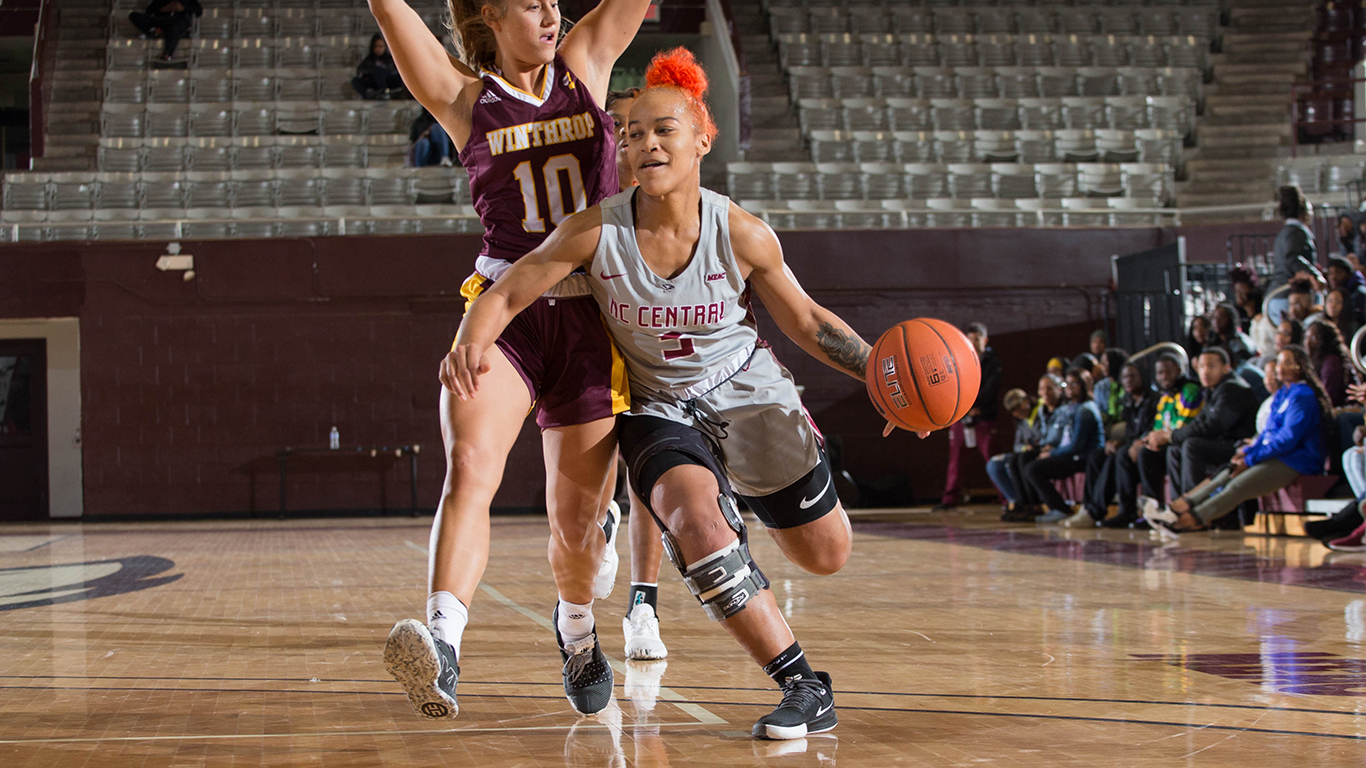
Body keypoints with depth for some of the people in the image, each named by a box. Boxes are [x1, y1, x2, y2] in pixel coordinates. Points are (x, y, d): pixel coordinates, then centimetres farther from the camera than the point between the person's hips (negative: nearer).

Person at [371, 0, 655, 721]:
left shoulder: (586, 62, 10)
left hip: (591, 318, 1)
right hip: (503, 311, -1)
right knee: (470, 464, -29)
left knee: (576, 526, 4)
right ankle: (442, 644, -42)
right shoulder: (463, 98, 4)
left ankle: (575, 626, 36)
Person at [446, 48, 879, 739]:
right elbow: (503, 294, -13)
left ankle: (738, 486, 37)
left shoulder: (742, 235, -17)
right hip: (658, 408, -1)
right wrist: (471, 341, -36)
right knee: (698, 530, -32)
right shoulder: (595, 231, -18)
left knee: (825, 556, 2)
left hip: (743, 389, 1)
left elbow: (805, 321, -2)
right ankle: (804, 689, -19)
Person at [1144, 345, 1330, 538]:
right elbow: (1269, 433, 23)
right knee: (1224, 476, -7)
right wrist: (1247, 450, 4)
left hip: (1295, 463, -9)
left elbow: (1288, 439, -19)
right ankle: (1176, 508, -20)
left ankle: (1188, 522, -35)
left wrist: (1250, 458, -15)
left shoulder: (1303, 396, -12)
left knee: (1237, 487, -25)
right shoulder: (1282, 394, 20)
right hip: (1277, 457, 9)